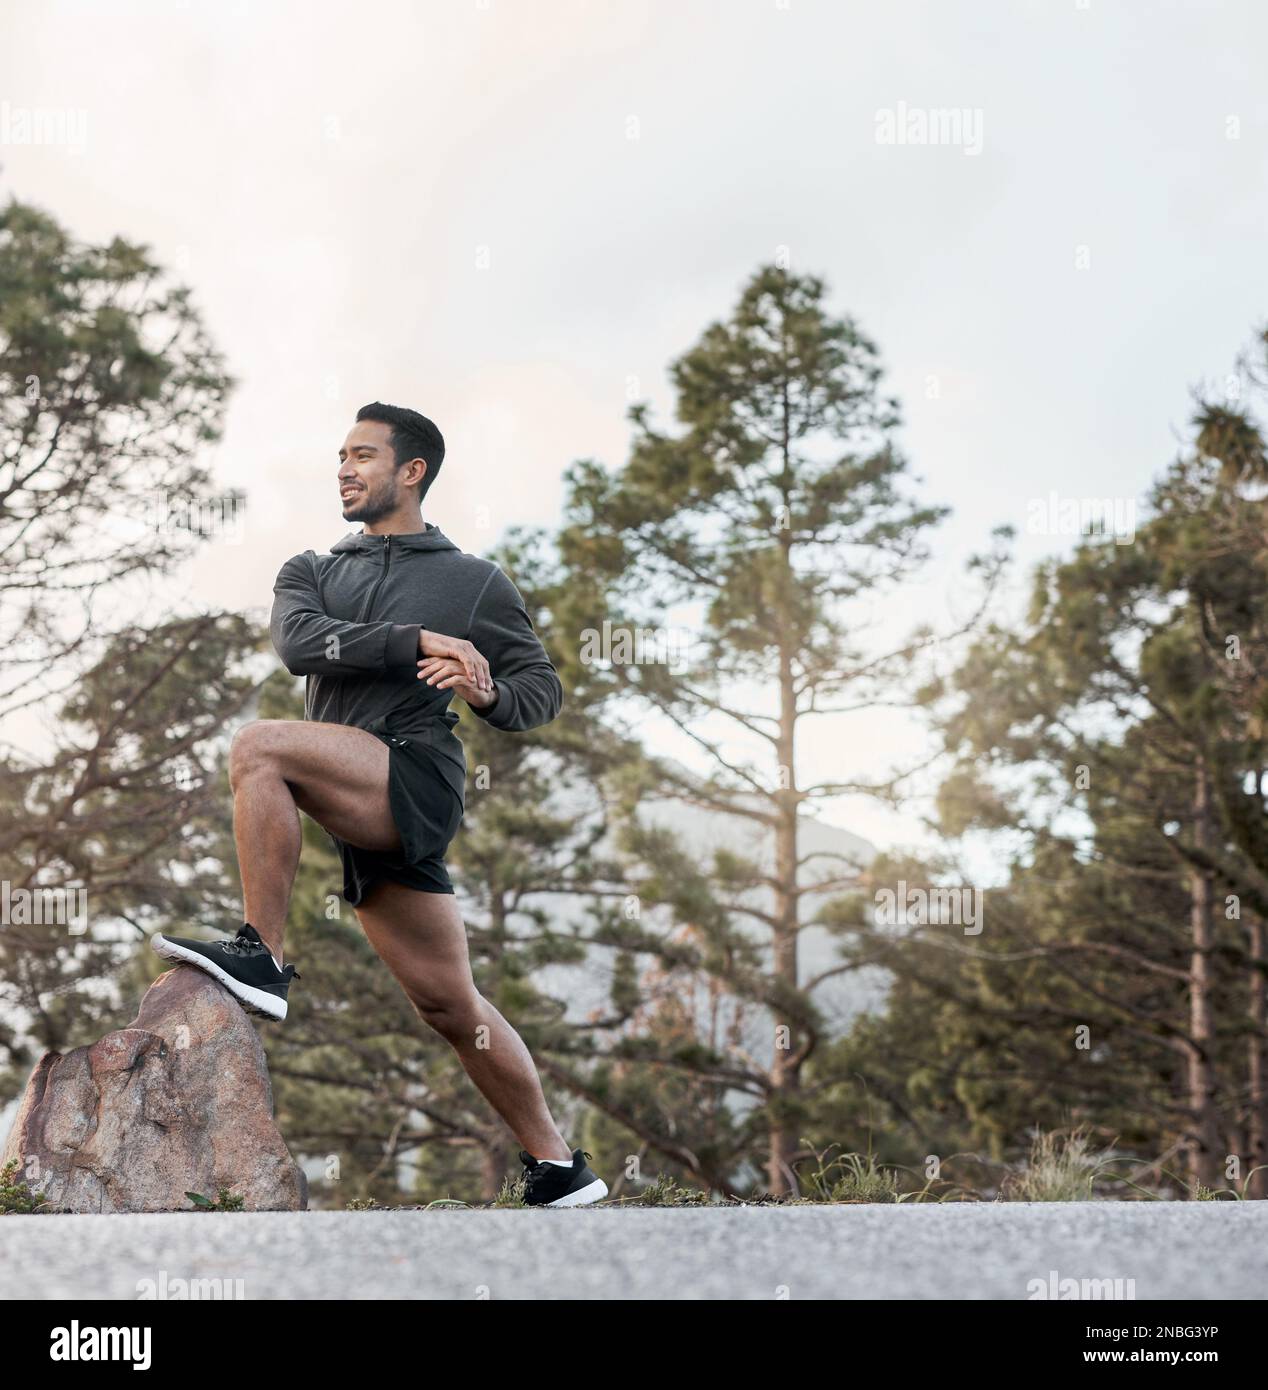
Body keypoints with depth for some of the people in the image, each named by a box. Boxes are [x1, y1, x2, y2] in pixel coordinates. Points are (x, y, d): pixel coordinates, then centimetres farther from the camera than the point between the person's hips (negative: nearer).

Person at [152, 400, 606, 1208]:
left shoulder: (476, 582, 14)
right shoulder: (313, 572, 22)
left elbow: (544, 691, 13)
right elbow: (298, 643, -1)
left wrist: (490, 694, -10)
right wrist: (415, 642, -13)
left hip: (417, 780, -5)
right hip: (363, 817, 5)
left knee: (259, 748, -24)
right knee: (449, 1004, 5)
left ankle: (261, 957, -21)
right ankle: (559, 1168, 13)